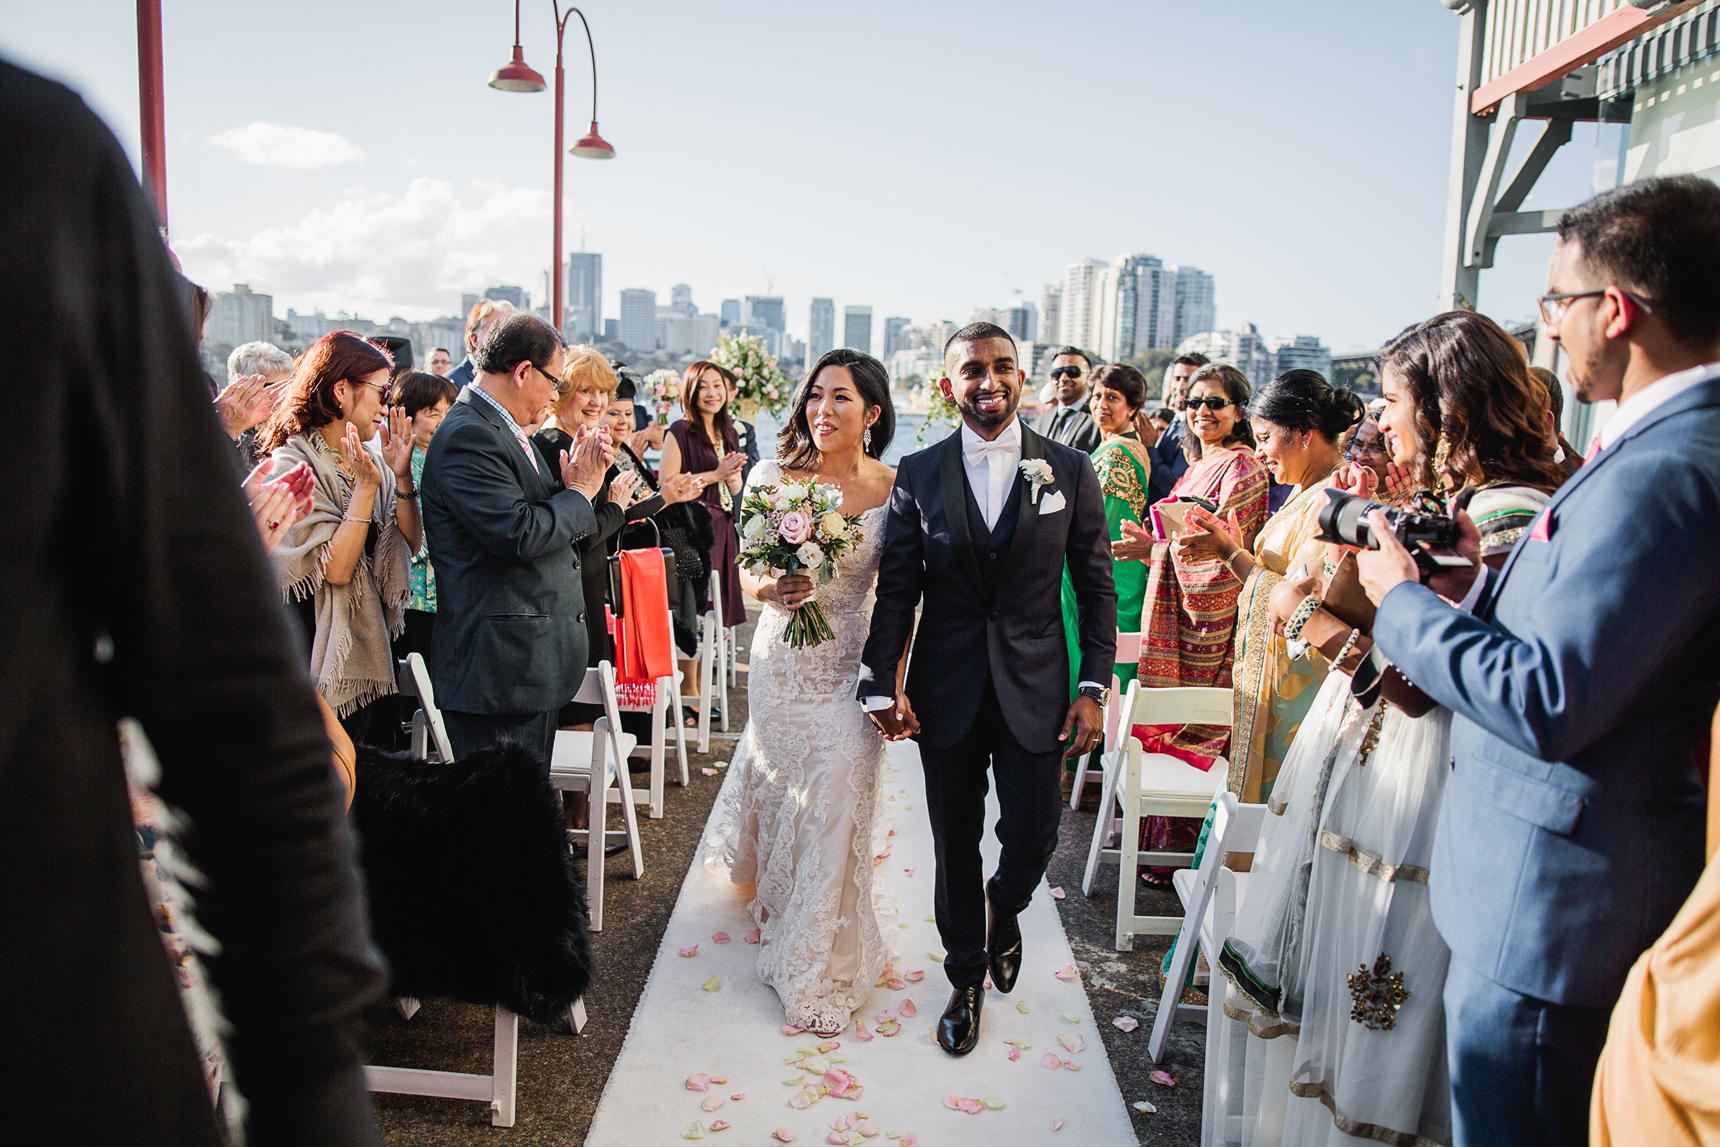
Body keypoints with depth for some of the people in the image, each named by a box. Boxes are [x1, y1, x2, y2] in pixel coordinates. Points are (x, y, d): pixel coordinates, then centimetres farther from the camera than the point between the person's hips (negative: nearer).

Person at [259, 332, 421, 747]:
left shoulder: (371, 457, 6)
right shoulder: (293, 464, -13)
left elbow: (411, 543, 2)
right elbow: (336, 569, -20)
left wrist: (401, 477, -9)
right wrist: (366, 486, -22)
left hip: (374, 645, 7)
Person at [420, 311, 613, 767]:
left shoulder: (506, 432, 16)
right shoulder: (467, 436, -16)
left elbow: (542, 516, 20)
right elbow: (518, 534, -25)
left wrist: (572, 477, 2)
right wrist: (579, 491, -10)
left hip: (535, 664, 10)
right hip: (500, 671, -10)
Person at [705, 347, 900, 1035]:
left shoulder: (894, 490, -8)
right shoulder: (773, 477, -5)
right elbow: (745, 569, 2)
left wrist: (896, 683, -9)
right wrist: (767, 588, -21)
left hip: (852, 668, -1)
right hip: (780, 661, 2)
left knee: (836, 808, -3)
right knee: (779, 788, 16)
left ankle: (820, 969, 19)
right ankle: (776, 892, 54)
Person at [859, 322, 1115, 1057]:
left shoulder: (1069, 471, -1)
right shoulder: (918, 474, -1)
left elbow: (1097, 587, 2)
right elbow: (896, 589, -1)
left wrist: (1095, 688, -4)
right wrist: (883, 684, -9)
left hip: (1035, 689, 0)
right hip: (946, 691, 1)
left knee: (1032, 840, 2)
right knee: (956, 847, 11)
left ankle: (1004, 908, 40)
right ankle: (966, 981, 34)